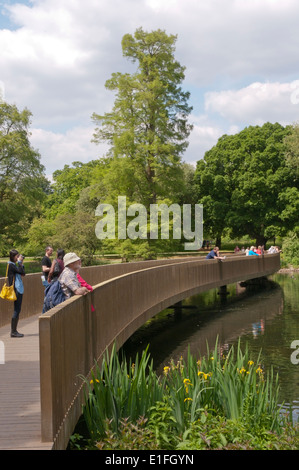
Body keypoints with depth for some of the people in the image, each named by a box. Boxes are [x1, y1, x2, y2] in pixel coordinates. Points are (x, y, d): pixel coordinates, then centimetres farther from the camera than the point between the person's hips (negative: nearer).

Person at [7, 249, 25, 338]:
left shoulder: (13, 265, 17)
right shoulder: (11, 265, -12)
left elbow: (22, 274, 18)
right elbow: (22, 272, -20)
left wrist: (21, 264, 12)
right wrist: (20, 262, -11)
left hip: (18, 289, 10)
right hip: (16, 290, -10)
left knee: (17, 310, 10)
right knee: (16, 310, -8)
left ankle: (14, 331, 14)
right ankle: (13, 332, -5)